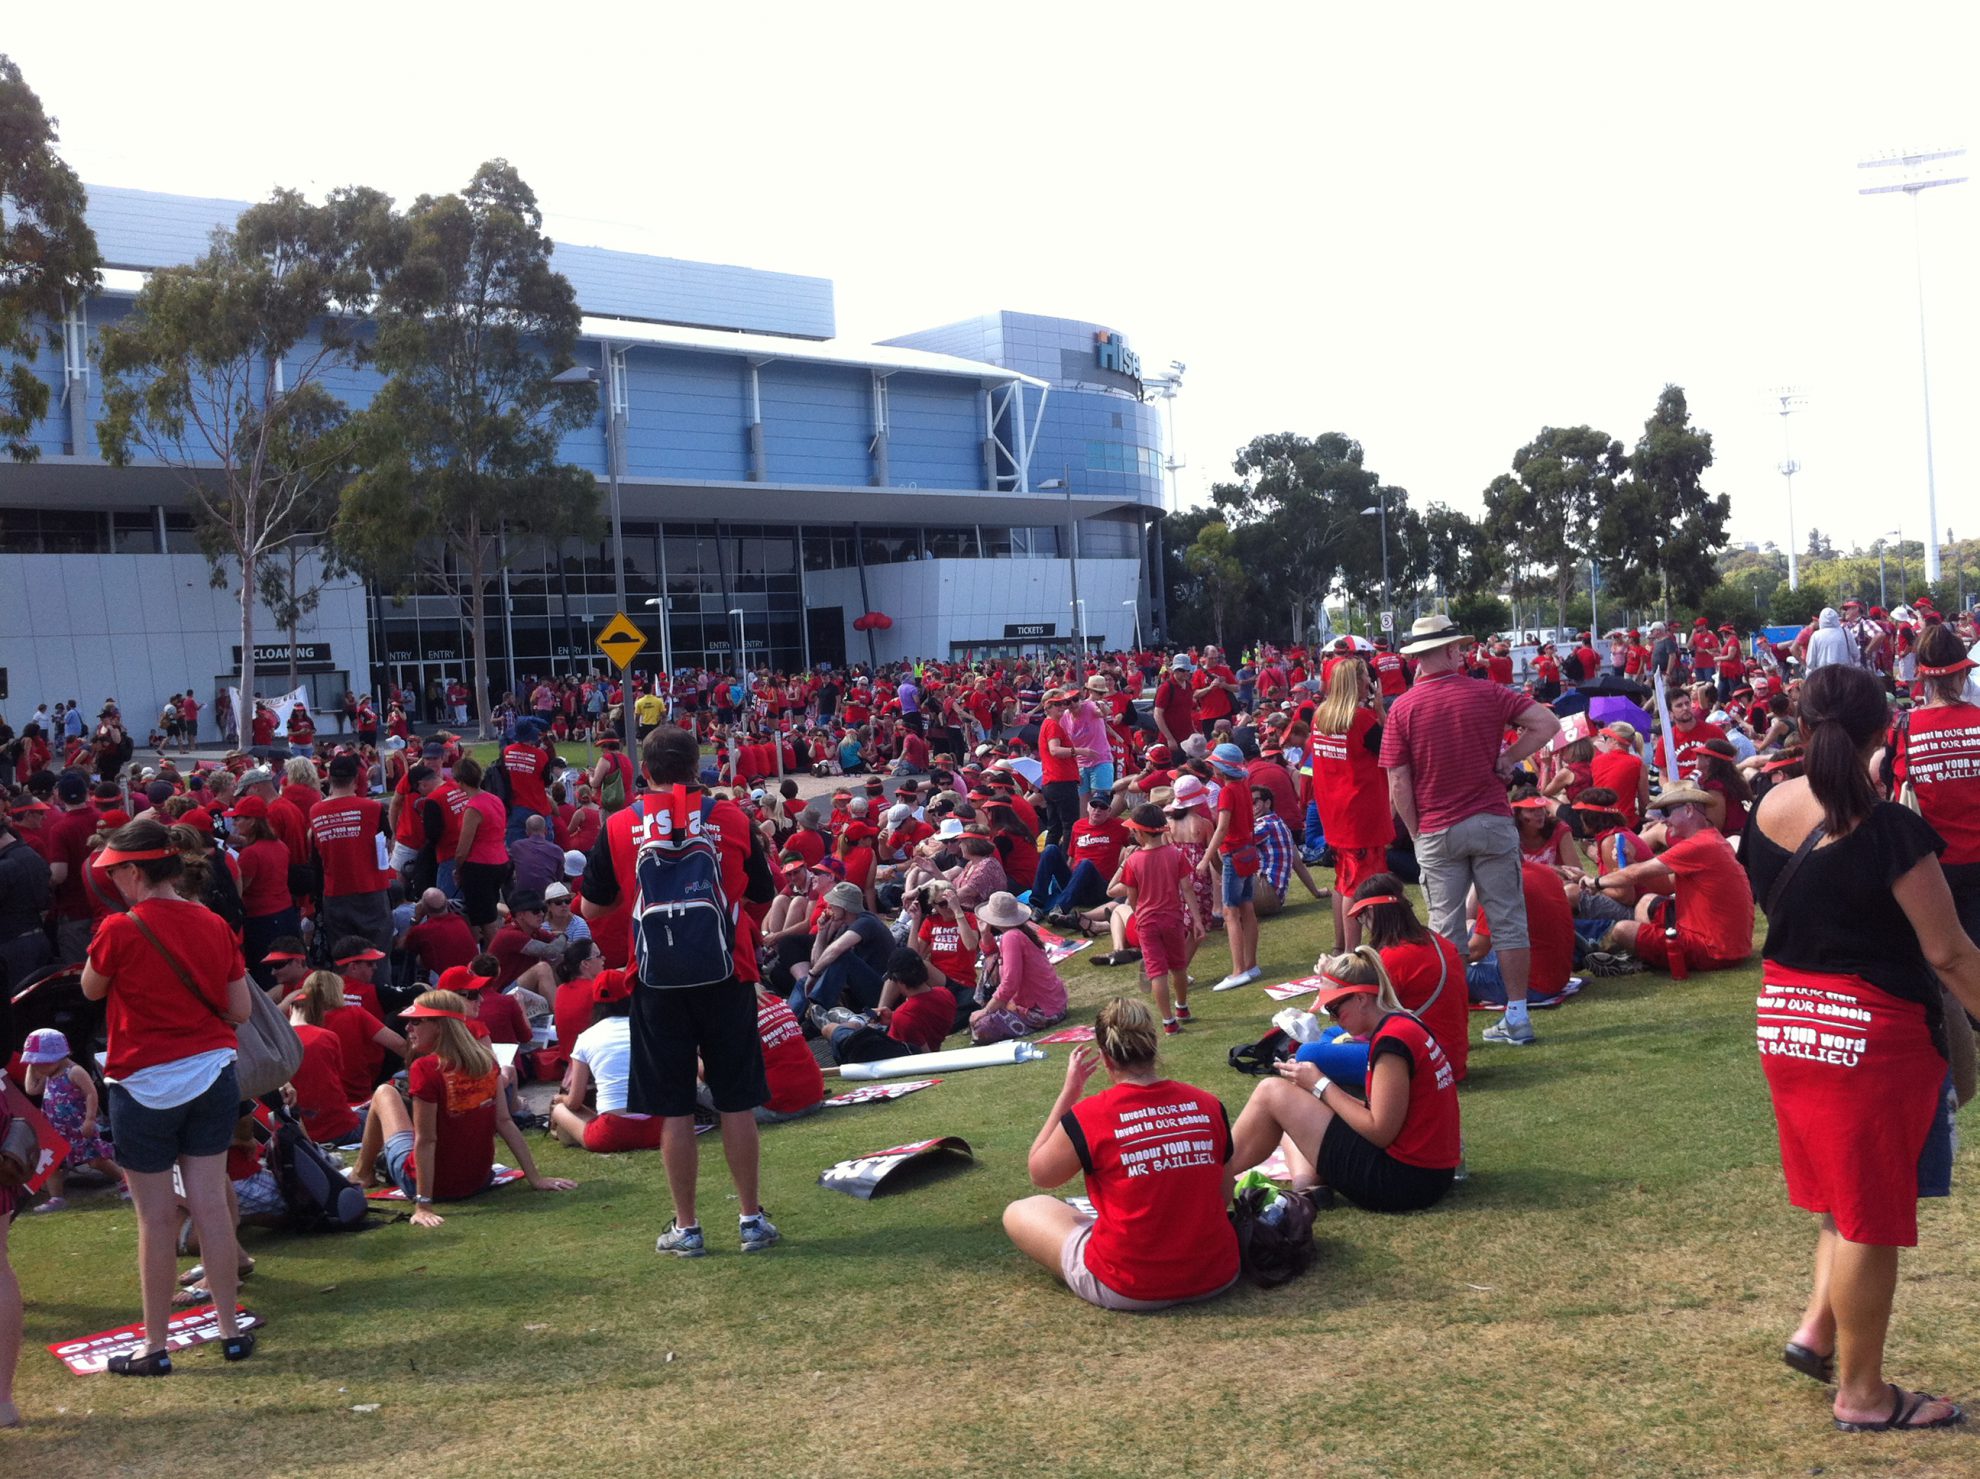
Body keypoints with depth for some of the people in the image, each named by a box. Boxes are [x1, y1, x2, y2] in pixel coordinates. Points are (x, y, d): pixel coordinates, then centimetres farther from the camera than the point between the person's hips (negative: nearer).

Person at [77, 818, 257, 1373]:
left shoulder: (120, 930, -15)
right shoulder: (214, 926, -1)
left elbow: (91, 990, 4)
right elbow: (240, 1010, 3)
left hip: (145, 1085, -4)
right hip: (211, 1077, 4)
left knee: (156, 1218, 5)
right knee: (211, 1205, 10)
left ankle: (155, 1347, 15)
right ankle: (231, 1330, 16)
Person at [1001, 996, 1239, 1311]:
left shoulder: (1088, 1116, -13)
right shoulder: (1208, 1105, -3)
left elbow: (1039, 1173, 6)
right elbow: (1223, 1196, 7)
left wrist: (1069, 1092, 6)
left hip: (1128, 1289, -5)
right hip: (1217, 1275, 5)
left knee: (1020, 1212, 14)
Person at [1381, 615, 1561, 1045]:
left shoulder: (1402, 709, -5)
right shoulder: (1487, 694, -3)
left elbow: (1399, 786, -6)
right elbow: (1546, 724, -8)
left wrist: (1417, 832, 5)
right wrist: (1508, 759, -1)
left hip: (1436, 832, 0)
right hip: (1492, 823, 0)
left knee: (1445, 929, 6)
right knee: (1508, 920, 8)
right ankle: (1516, 1017, 11)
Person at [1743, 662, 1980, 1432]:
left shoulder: (1769, 809, -1)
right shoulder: (1889, 830, -20)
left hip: (1787, 1020, 6)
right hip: (1876, 1030, -6)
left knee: (1845, 1191, 25)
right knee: (1872, 1218, 7)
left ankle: (1817, 1328, 21)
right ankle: (1862, 1394, 19)